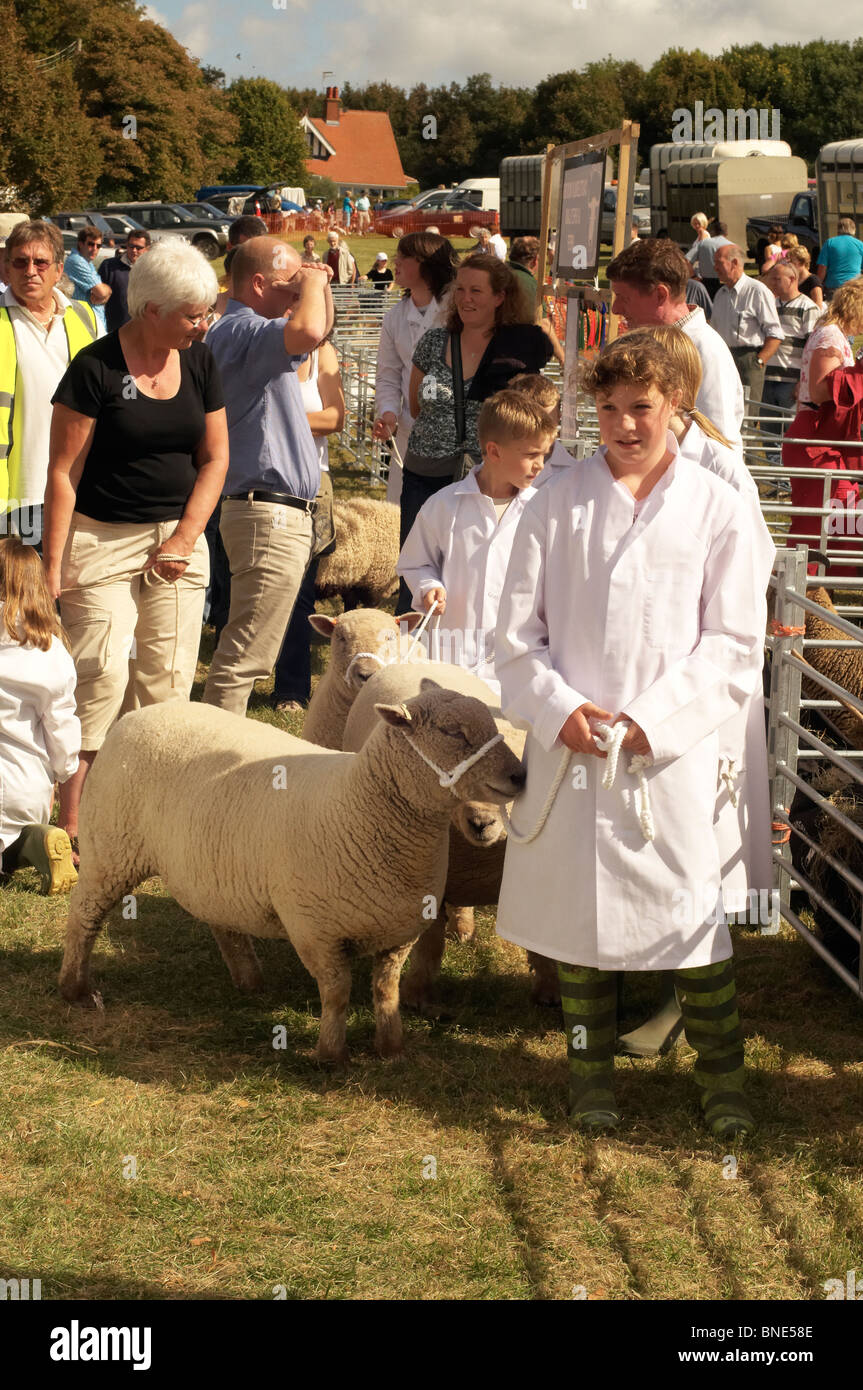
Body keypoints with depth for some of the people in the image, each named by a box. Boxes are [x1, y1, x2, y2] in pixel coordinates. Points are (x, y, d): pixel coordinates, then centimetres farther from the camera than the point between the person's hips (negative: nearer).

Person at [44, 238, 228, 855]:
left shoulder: (200, 361, 5)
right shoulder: (96, 367, -11)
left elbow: (214, 457, 10)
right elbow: (63, 472, -9)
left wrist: (185, 538, -2)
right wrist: (51, 566, -13)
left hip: (178, 537, 5)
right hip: (101, 538, -5)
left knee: (167, 678, 1)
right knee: (103, 672, -12)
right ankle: (72, 821, -7)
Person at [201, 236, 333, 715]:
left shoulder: (251, 329, 19)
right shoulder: (241, 330, -15)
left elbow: (317, 331, 37)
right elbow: (306, 332, -36)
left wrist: (319, 285, 17)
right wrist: (313, 281, -16)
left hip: (288, 513, 11)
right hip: (269, 510, -11)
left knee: (243, 650, 15)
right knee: (244, 656, -10)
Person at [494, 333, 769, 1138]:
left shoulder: (717, 511, 0)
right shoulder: (556, 505, 4)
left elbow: (734, 646, -2)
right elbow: (517, 631, 5)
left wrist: (653, 722, -11)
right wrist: (561, 708, -10)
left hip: (671, 752, -2)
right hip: (568, 747, 2)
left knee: (693, 913, 0)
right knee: (576, 908, 10)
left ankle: (722, 1076, 16)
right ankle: (590, 1068, 26)